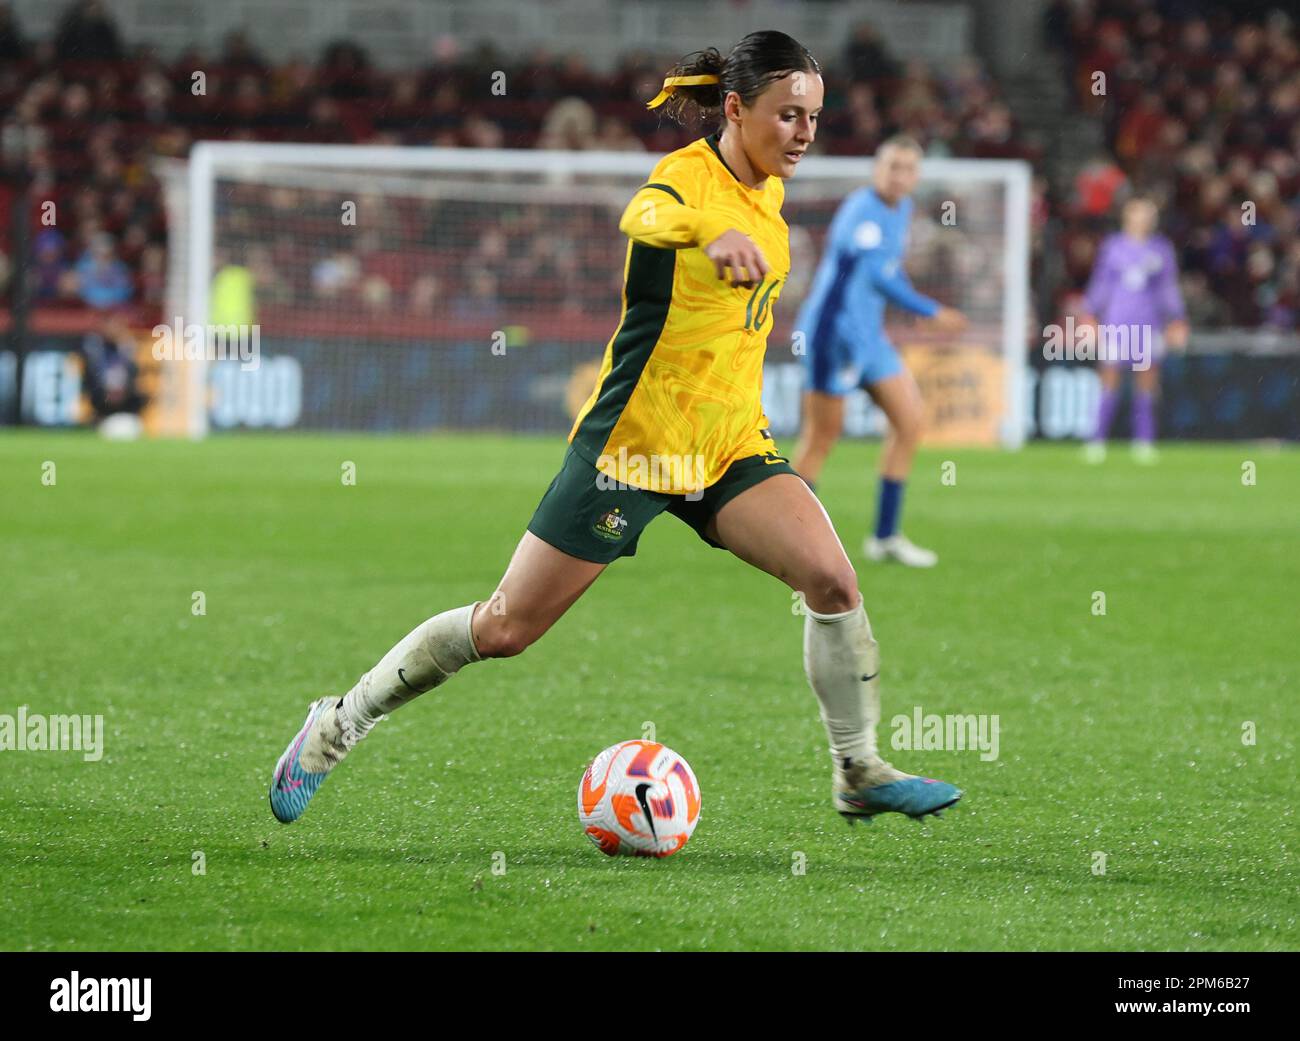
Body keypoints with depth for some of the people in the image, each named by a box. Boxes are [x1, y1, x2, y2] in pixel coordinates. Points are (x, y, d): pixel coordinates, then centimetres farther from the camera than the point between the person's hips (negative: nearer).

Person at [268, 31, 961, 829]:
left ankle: (860, 774, 1)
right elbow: (644, 218, -45)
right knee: (506, 628, -1)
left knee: (834, 582, -14)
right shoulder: (687, 178, -18)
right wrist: (714, 233, -66)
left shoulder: (769, 193, 6)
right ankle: (339, 726, 16)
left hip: (732, 444, 7)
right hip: (635, 439, -7)